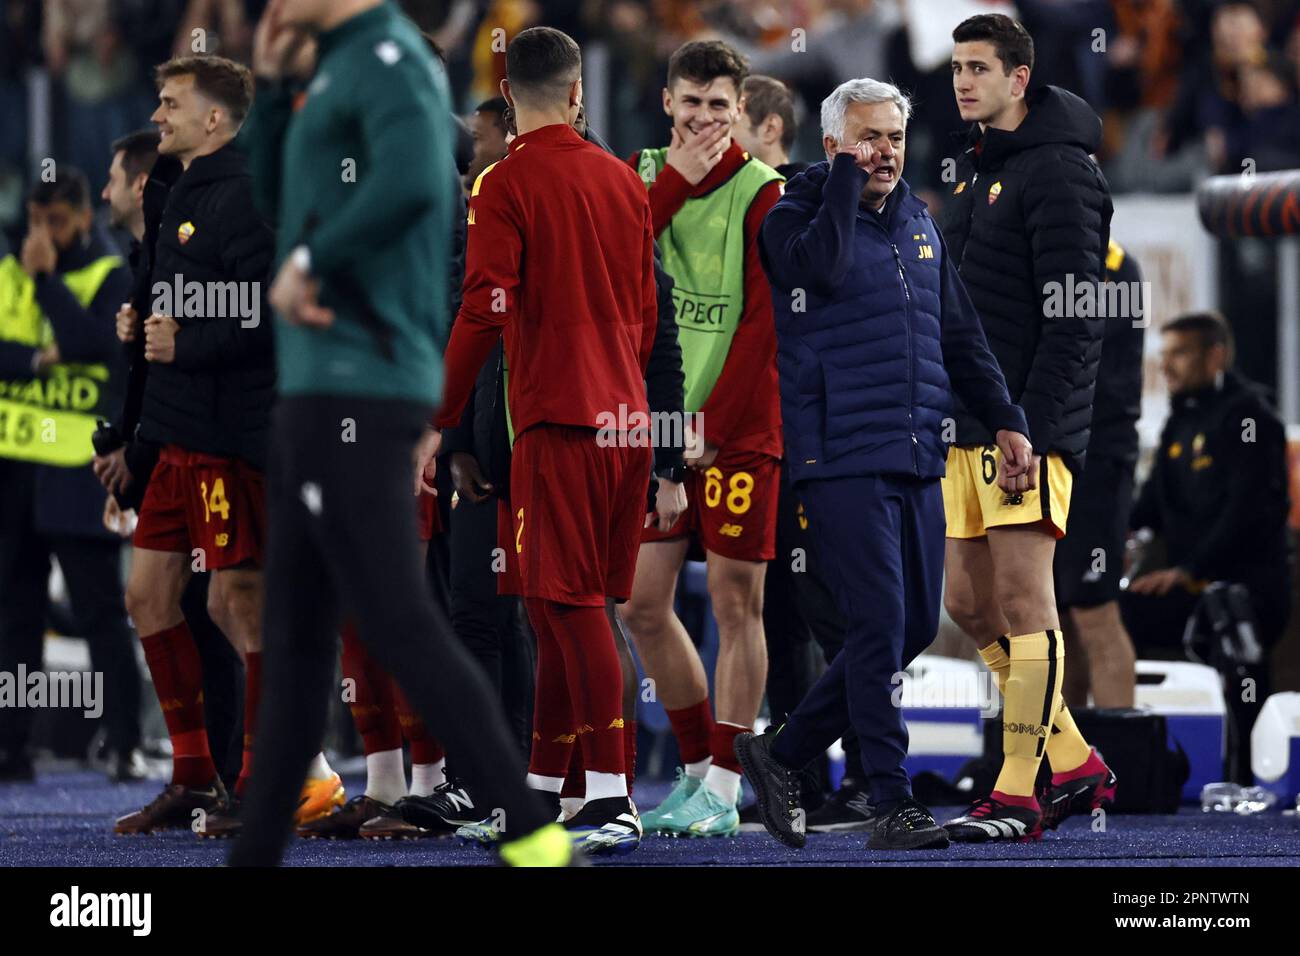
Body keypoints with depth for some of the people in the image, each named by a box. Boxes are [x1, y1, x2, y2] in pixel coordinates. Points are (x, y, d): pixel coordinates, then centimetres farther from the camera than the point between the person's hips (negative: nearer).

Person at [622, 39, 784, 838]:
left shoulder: (763, 194, -6)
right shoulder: (641, 174, 10)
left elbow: (765, 329, -9)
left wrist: (711, 429, -13)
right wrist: (674, 180, -13)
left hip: (739, 428, -5)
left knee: (736, 601, -4)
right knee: (644, 604, 5)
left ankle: (724, 790, 1)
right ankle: (699, 765, 19)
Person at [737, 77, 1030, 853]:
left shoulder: (918, 223, 16)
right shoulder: (796, 217, -3)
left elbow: (961, 332, 22)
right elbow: (821, 265, -27)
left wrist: (1004, 419, 15)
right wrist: (848, 174, -17)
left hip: (917, 460, 7)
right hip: (843, 458, -7)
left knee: (916, 625, 7)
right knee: (881, 621, -12)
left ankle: (784, 753, 19)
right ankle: (894, 804, -9)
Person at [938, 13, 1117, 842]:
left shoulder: (1058, 172, -11)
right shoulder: (975, 169, 17)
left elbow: (1076, 316, -16)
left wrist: (1031, 430, -21)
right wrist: (954, 414, 16)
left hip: (1029, 424, -9)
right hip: (970, 429, 9)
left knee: (1022, 599, -8)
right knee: (970, 602, 9)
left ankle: (1018, 795, -4)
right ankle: (1075, 766, 18)